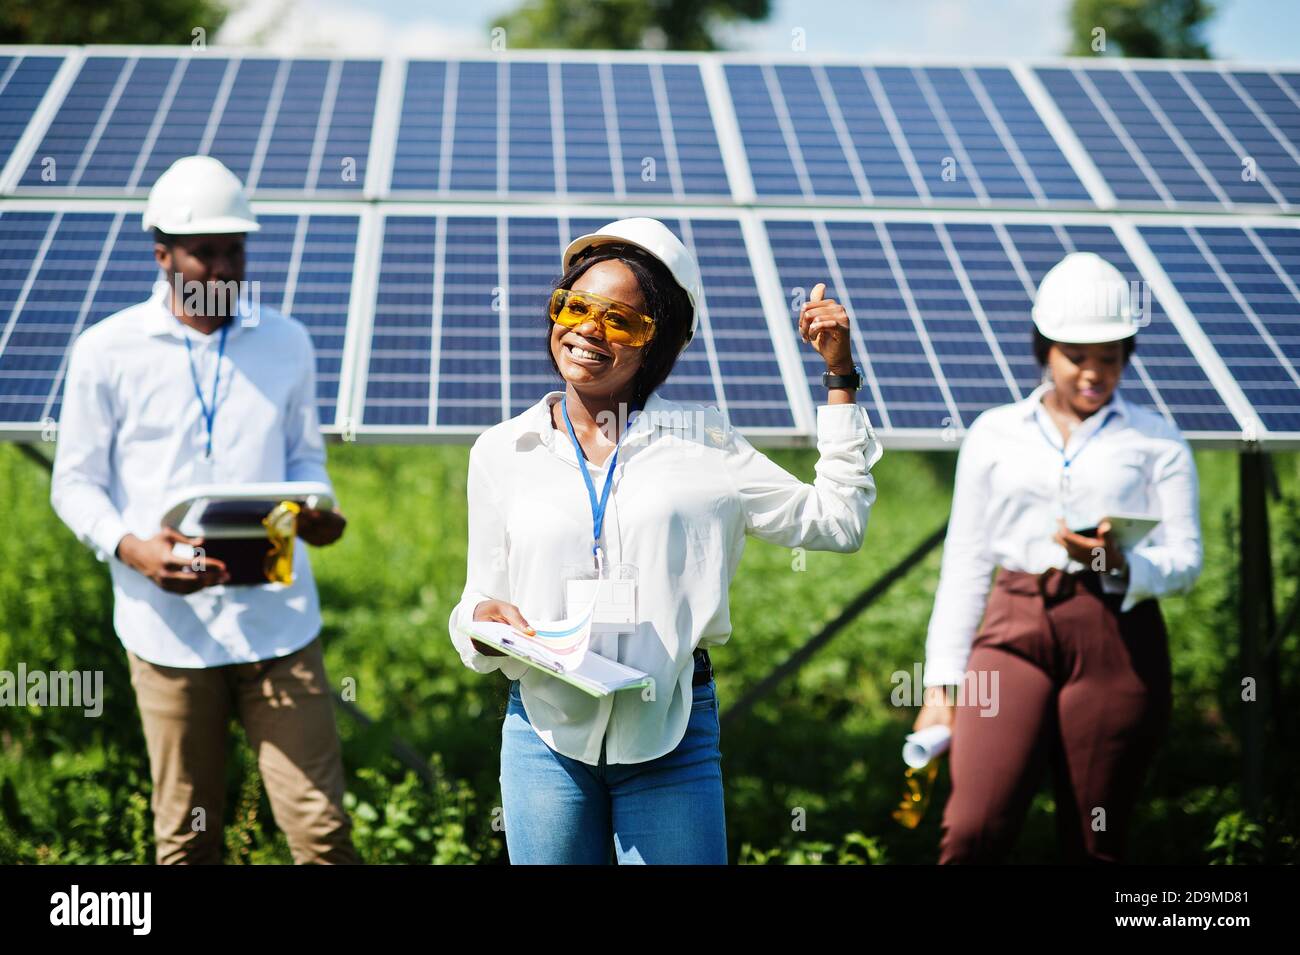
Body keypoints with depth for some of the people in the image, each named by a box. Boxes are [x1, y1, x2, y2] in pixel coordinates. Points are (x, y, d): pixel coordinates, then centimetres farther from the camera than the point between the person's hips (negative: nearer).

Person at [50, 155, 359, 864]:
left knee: (320, 825, -2)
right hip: (168, 627, -1)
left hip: (278, 619, 1)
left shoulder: (285, 342, 7)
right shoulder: (107, 351, -1)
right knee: (185, 836, 8)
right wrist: (134, 549, -16)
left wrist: (316, 511, -7)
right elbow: (75, 483, 3)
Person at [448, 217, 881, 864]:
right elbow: (479, 605, 10)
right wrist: (484, 624, -14)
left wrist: (839, 376, 6)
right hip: (545, 732, 1)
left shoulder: (699, 440, 4)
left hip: (672, 738, -1)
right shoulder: (501, 453, 6)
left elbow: (836, 521, 7)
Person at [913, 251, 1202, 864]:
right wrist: (941, 682, 8)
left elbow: (1185, 558, 5)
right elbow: (964, 564, 14)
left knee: (1095, 847, 2)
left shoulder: (1156, 441, 11)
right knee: (973, 830, -18)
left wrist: (1120, 565, -17)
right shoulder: (994, 434, 14)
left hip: (1117, 639, 0)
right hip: (1015, 633, 0)